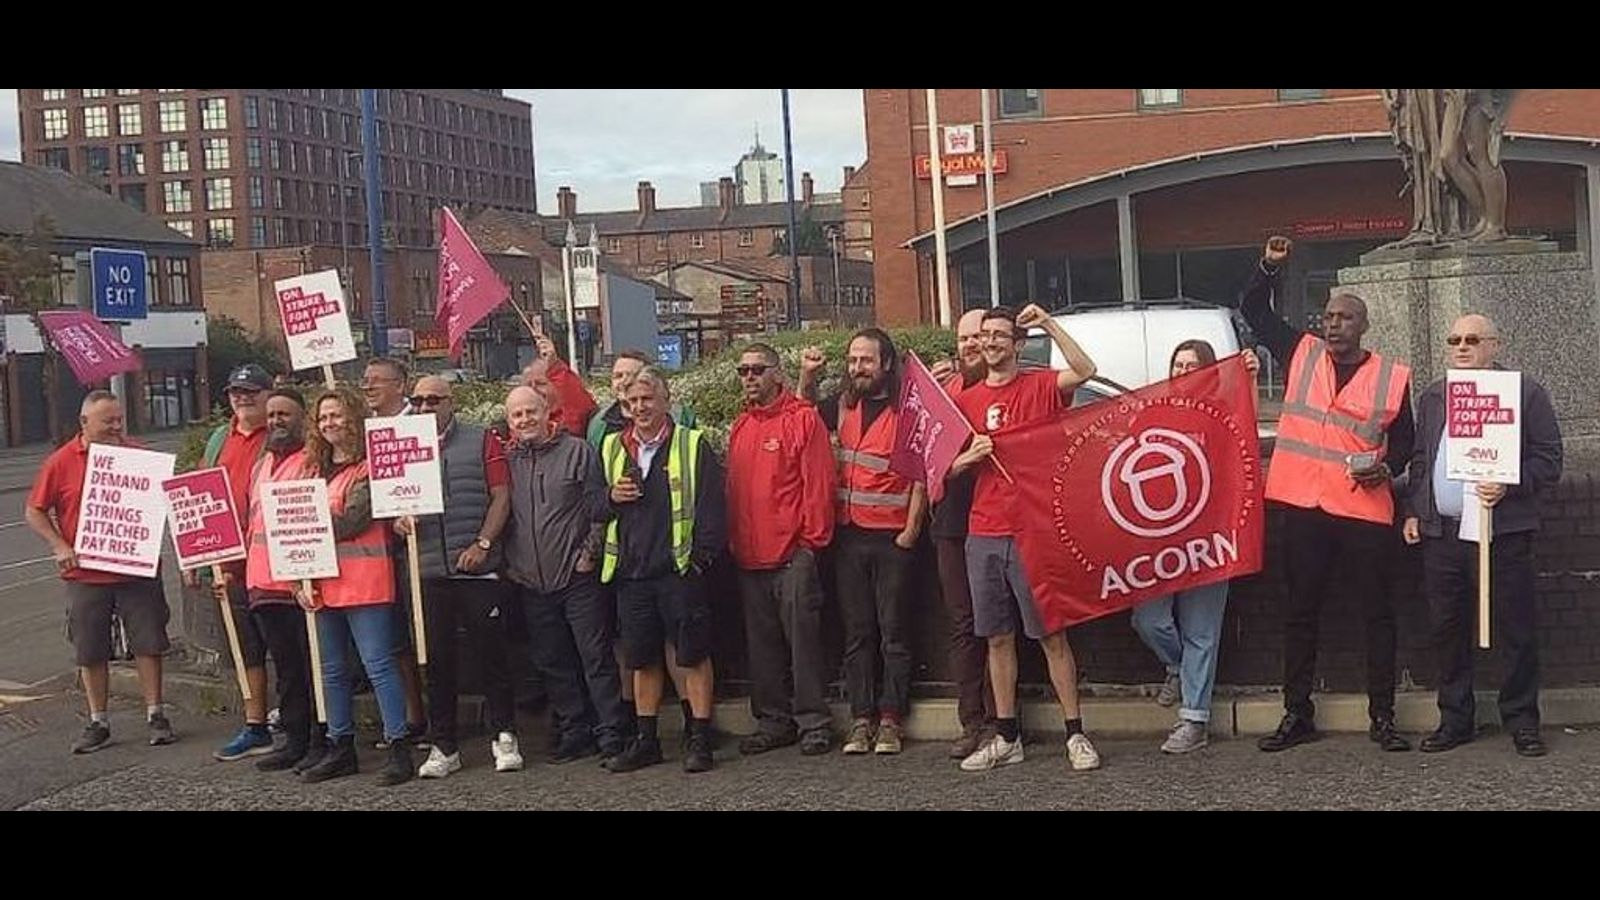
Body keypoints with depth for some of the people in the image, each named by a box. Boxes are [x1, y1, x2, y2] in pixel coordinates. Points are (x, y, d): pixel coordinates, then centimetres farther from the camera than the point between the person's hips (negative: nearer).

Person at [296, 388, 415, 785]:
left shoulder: (369, 466, -6)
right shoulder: (316, 469, 16)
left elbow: (349, 523, -15)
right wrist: (300, 578, 1)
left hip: (364, 582, -8)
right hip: (322, 583, 8)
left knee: (378, 664, -7)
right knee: (332, 670, 14)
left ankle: (399, 748, -2)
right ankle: (340, 748, 24)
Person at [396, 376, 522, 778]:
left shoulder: (482, 442, 4)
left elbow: (501, 497, -1)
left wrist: (483, 543, -11)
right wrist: (398, 519, -10)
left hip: (479, 567, -3)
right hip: (428, 572, 3)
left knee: (491, 653, 2)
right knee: (436, 659, 7)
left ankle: (504, 737, 14)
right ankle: (443, 747, 16)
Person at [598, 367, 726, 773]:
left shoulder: (693, 446, 0)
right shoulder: (611, 448, 13)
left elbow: (712, 506, -4)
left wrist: (703, 555, -11)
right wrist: (611, 498, -1)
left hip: (680, 569, -4)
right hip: (630, 572, 4)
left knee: (692, 655, 1)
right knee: (641, 659, 11)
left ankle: (699, 739, 8)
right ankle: (645, 740, 21)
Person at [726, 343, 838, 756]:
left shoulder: (802, 418, -4)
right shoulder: (740, 427, 16)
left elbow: (818, 481, -8)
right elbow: (733, 487, 17)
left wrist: (812, 537, -12)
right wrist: (733, 540, 10)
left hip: (793, 551, -7)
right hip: (749, 555, 7)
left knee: (803, 637, -2)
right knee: (761, 641, 11)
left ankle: (814, 722, 6)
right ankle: (773, 720, 20)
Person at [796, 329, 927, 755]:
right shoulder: (842, 407, 10)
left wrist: (911, 529, -13)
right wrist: (807, 377, 11)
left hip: (892, 539, -5)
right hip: (849, 536, 5)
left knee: (894, 632, 1)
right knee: (857, 633, 7)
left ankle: (891, 720, 7)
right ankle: (861, 719, 11)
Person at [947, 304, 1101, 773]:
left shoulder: (1039, 386, 1)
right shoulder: (965, 401, 11)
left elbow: (1085, 370, -19)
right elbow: (947, 469, 13)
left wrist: (1049, 323, -20)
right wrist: (969, 456, -7)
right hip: (983, 535, 4)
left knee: (1053, 634, -1)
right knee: (998, 638, 9)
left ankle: (1075, 734, 7)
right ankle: (1006, 737, 17)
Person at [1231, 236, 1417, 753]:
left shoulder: (1392, 377, 2)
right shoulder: (1302, 354, 7)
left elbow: (1404, 438, 10)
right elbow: (1254, 312, 14)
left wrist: (1388, 467, -10)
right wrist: (1270, 267, -1)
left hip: (1366, 511, -1)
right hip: (1304, 507, 2)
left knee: (1377, 613, 4)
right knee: (1300, 613, 8)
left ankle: (1382, 717, 15)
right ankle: (1297, 715, 17)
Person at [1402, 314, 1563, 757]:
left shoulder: (1526, 392, 2)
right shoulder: (1432, 397, 17)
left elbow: (1549, 459, -3)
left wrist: (1508, 486, -18)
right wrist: (1413, 511, 12)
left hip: (1503, 533, -4)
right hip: (1440, 532, 5)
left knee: (1515, 632, 1)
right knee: (1447, 629, 8)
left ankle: (1521, 721, 13)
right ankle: (1455, 719, 18)